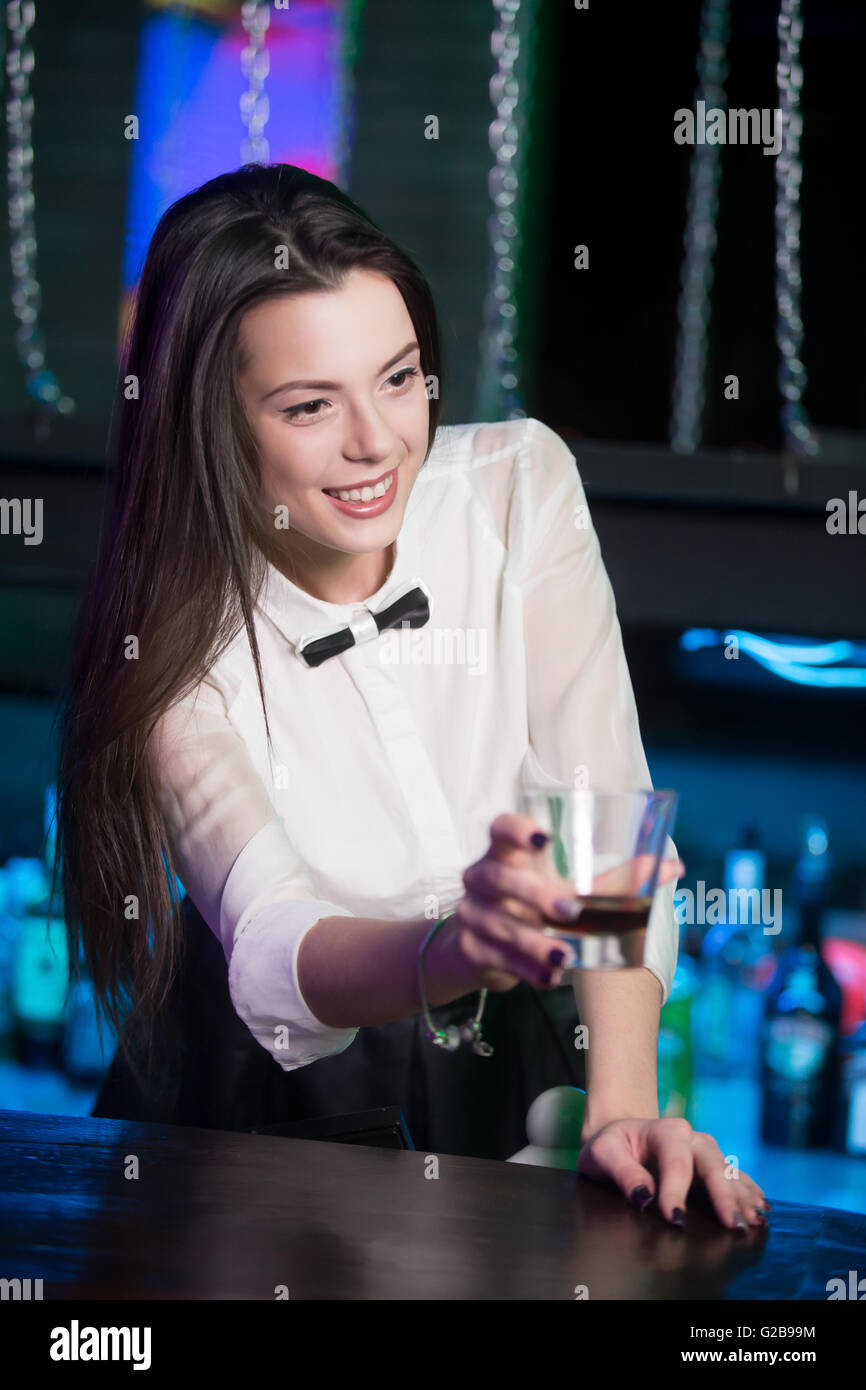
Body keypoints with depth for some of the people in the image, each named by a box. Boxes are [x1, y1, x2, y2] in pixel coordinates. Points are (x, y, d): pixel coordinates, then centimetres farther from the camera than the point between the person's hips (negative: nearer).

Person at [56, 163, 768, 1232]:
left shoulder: (518, 482, -7)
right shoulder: (176, 635, -13)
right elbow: (270, 956, -27)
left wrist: (620, 1106, -30)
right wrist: (454, 947, -49)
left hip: (539, 1061, -1)